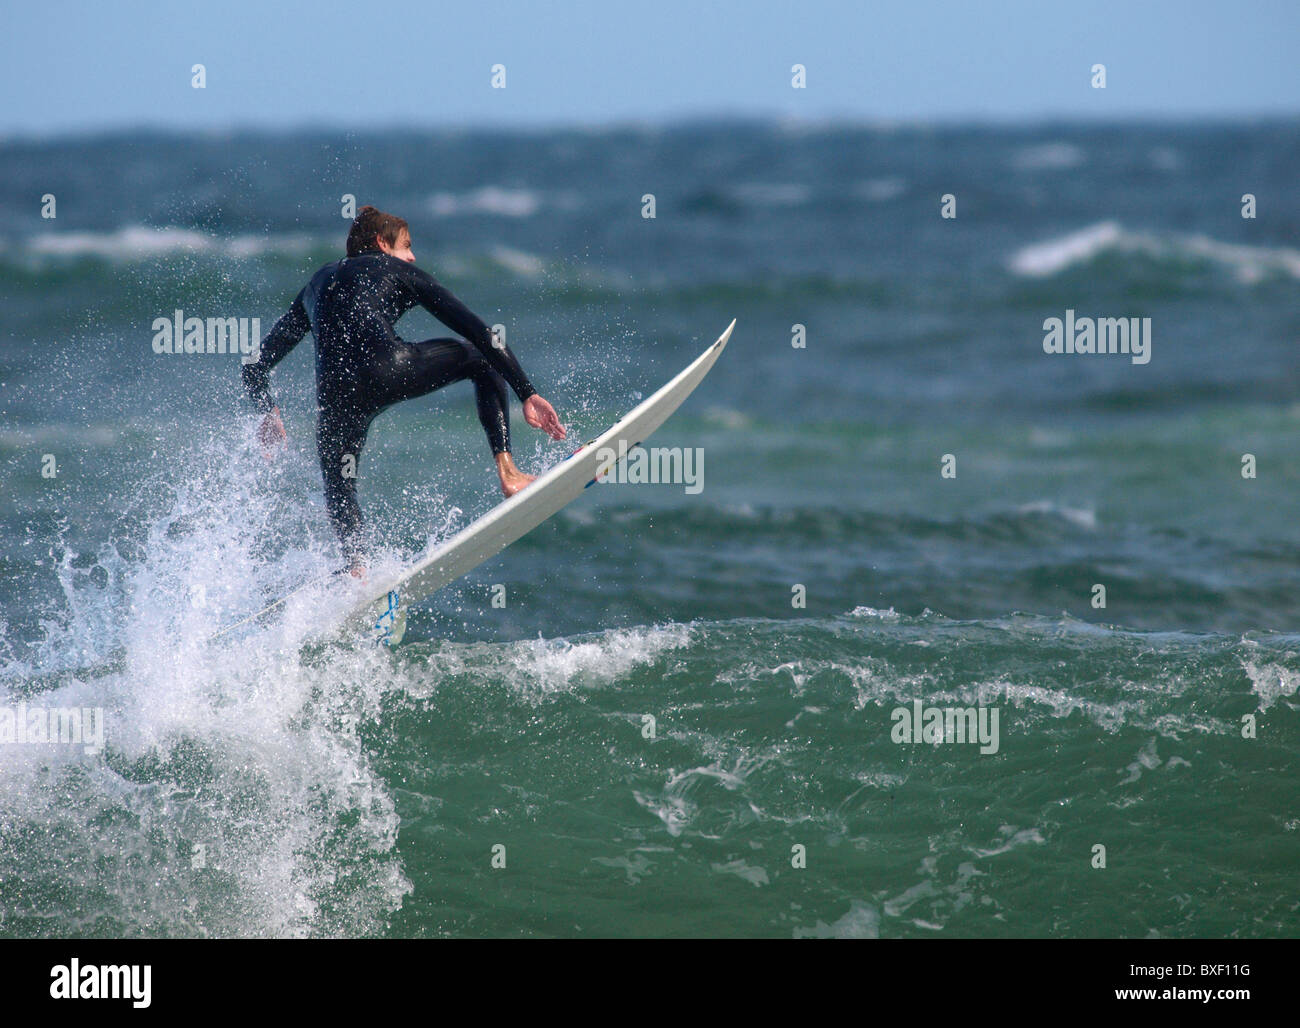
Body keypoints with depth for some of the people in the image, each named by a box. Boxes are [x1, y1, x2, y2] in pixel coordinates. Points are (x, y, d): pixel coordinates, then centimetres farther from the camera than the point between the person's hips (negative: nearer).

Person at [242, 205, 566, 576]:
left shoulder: (318, 284, 35)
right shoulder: (399, 272, 24)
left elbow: (255, 368, 34)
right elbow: (480, 332, 14)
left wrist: (269, 413, 48)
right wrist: (527, 394, 13)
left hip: (336, 394, 3)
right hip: (390, 370, -3)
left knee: (339, 495, 23)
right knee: (484, 358, 22)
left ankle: (356, 570, -5)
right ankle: (507, 472, 12)